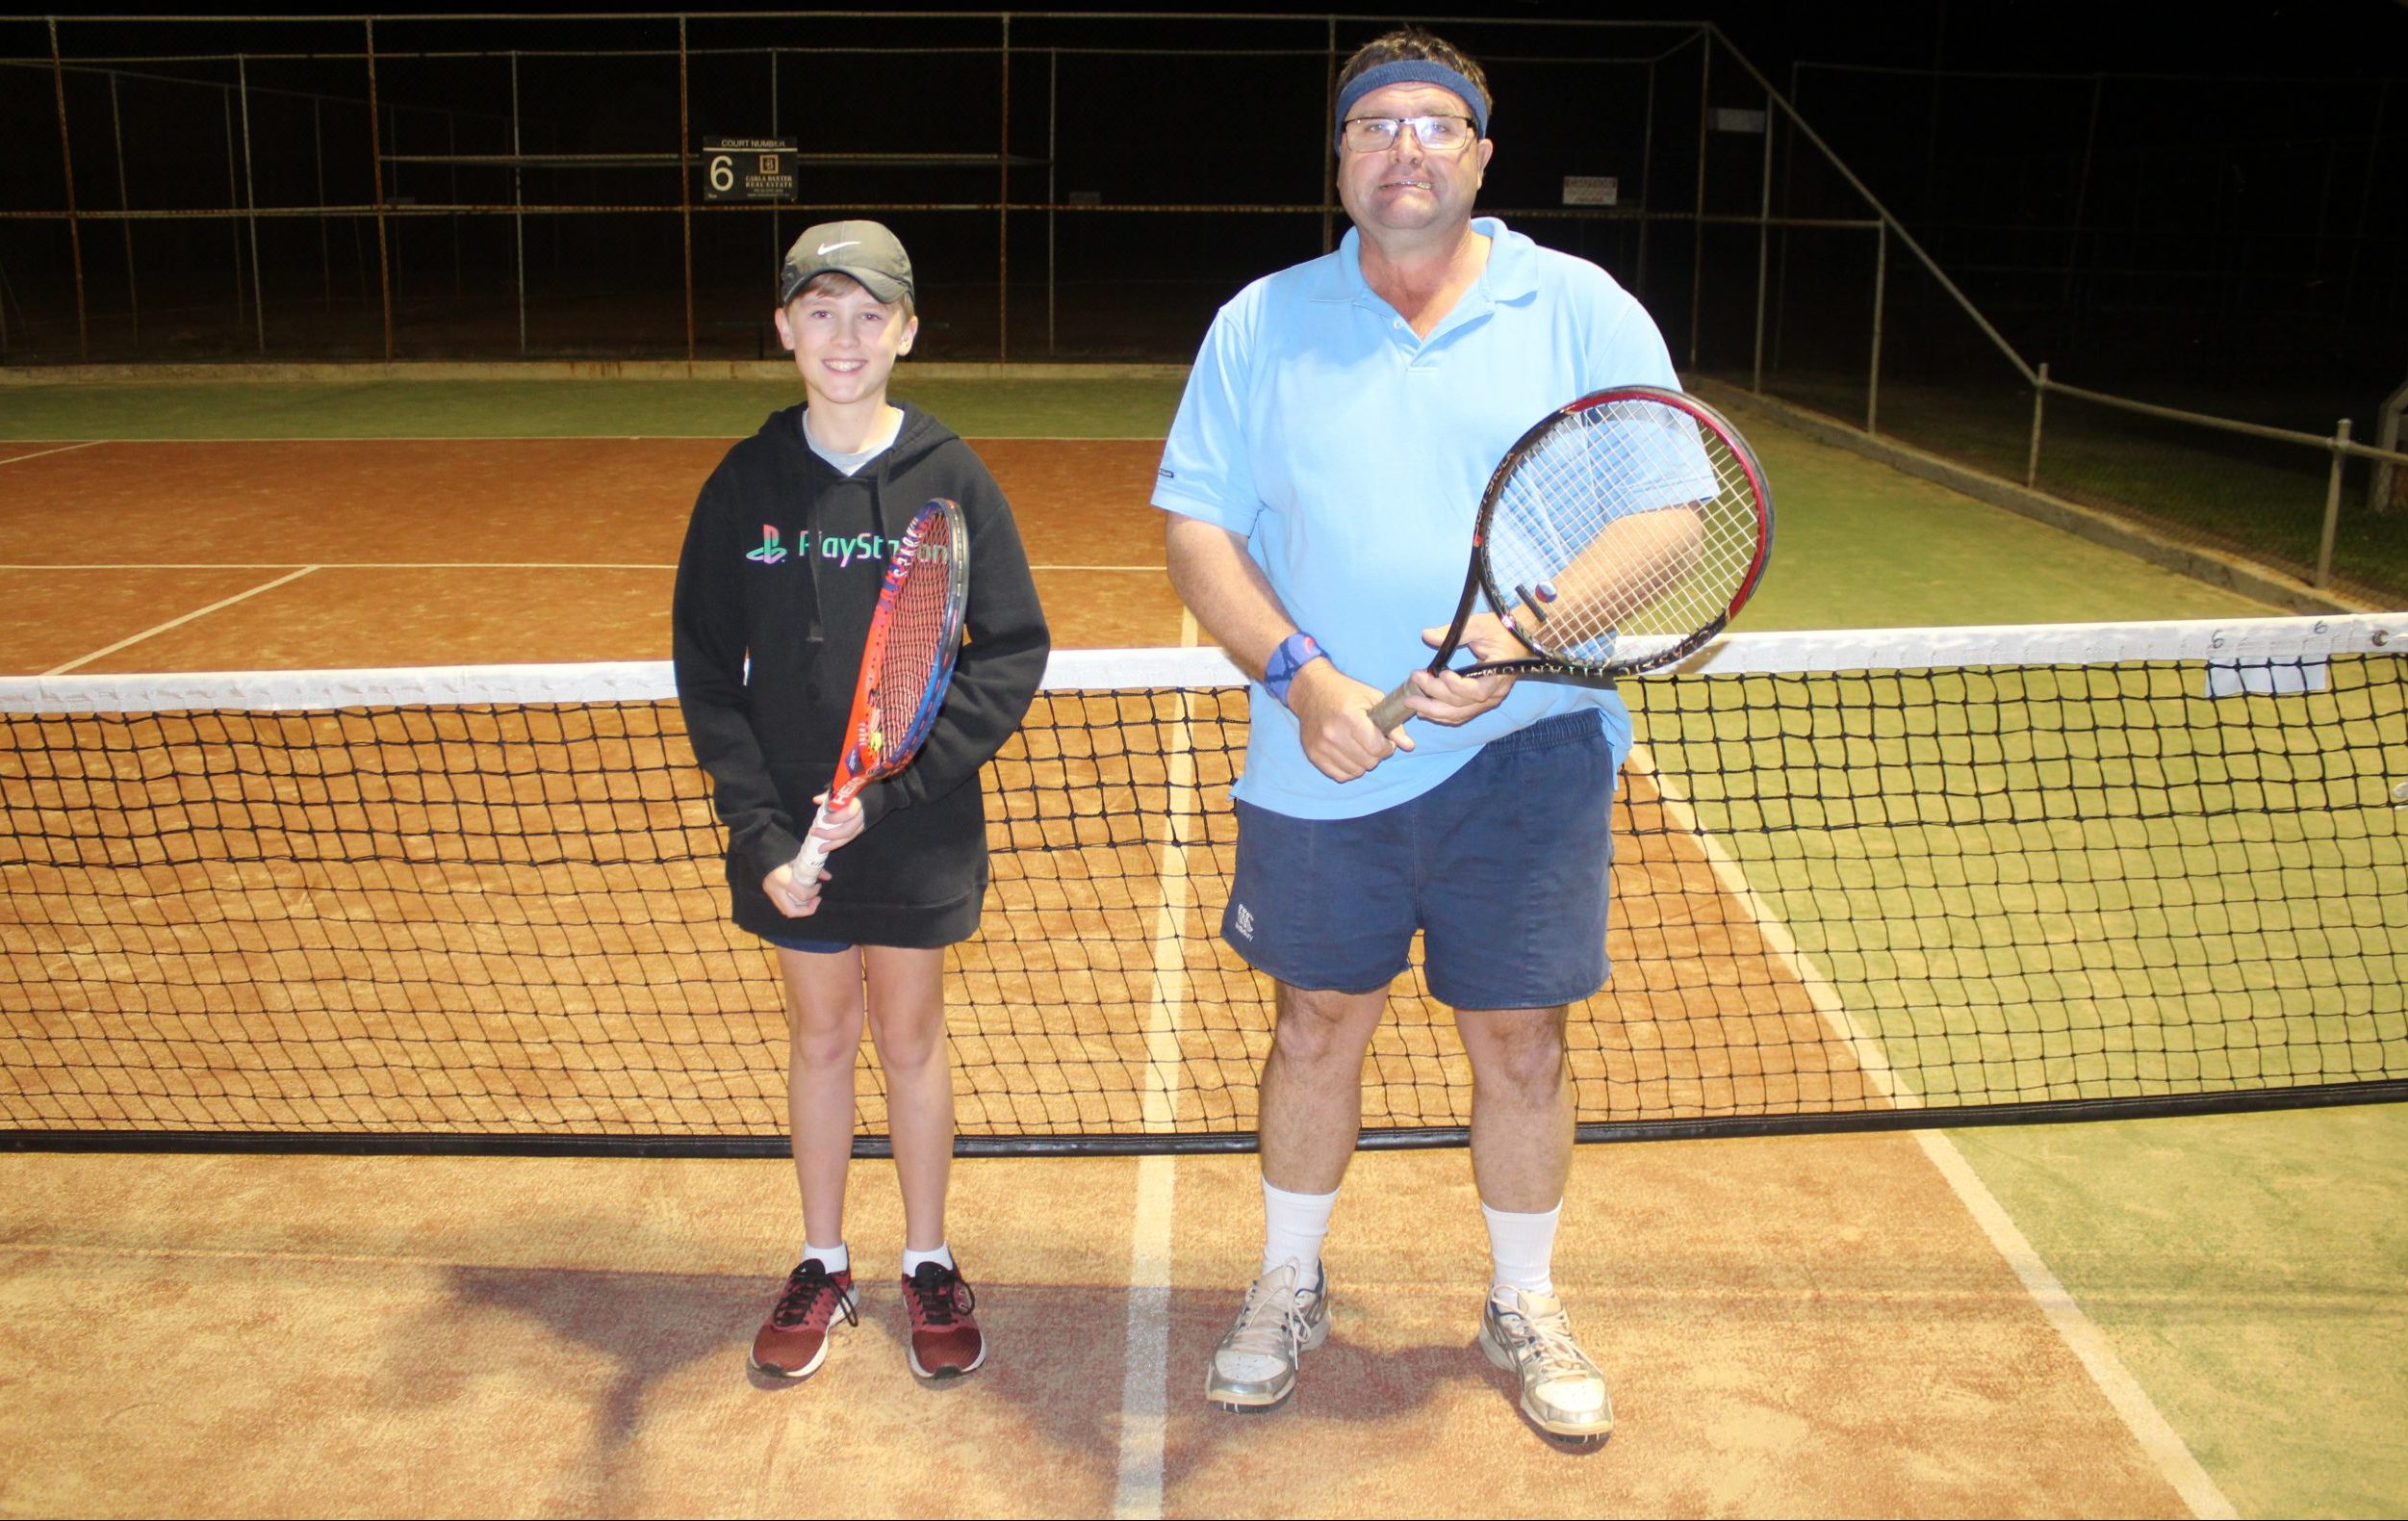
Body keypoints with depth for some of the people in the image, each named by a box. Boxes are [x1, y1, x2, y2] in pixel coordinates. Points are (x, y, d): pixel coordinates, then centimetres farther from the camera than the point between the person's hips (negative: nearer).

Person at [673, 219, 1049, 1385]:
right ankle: (821, 1268, 31)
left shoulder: (952, 480, -7)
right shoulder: (743, 487, -2)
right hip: (790, 834, 1)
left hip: (920, 833, -1)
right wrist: (760, 832, -11)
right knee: (820, 1040, 14)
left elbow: (1012, 654, -9)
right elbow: (707, 673, -1)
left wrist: (888, 786, -18)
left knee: (912, 1038, 12)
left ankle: (929, 1264, 30)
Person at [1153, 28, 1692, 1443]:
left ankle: (1527, 1308, 32)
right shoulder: (1260, 326, 4)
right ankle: (1292, 1286, 36)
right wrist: (1300, 677, -15)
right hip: (1322, 761, 1)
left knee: (1521, 1041, 8)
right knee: (1318, 1023, 13)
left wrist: (1527, 637, -20)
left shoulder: (1584, 311, 1)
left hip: (1527, 756, -1)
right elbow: (1200, 531, 1)